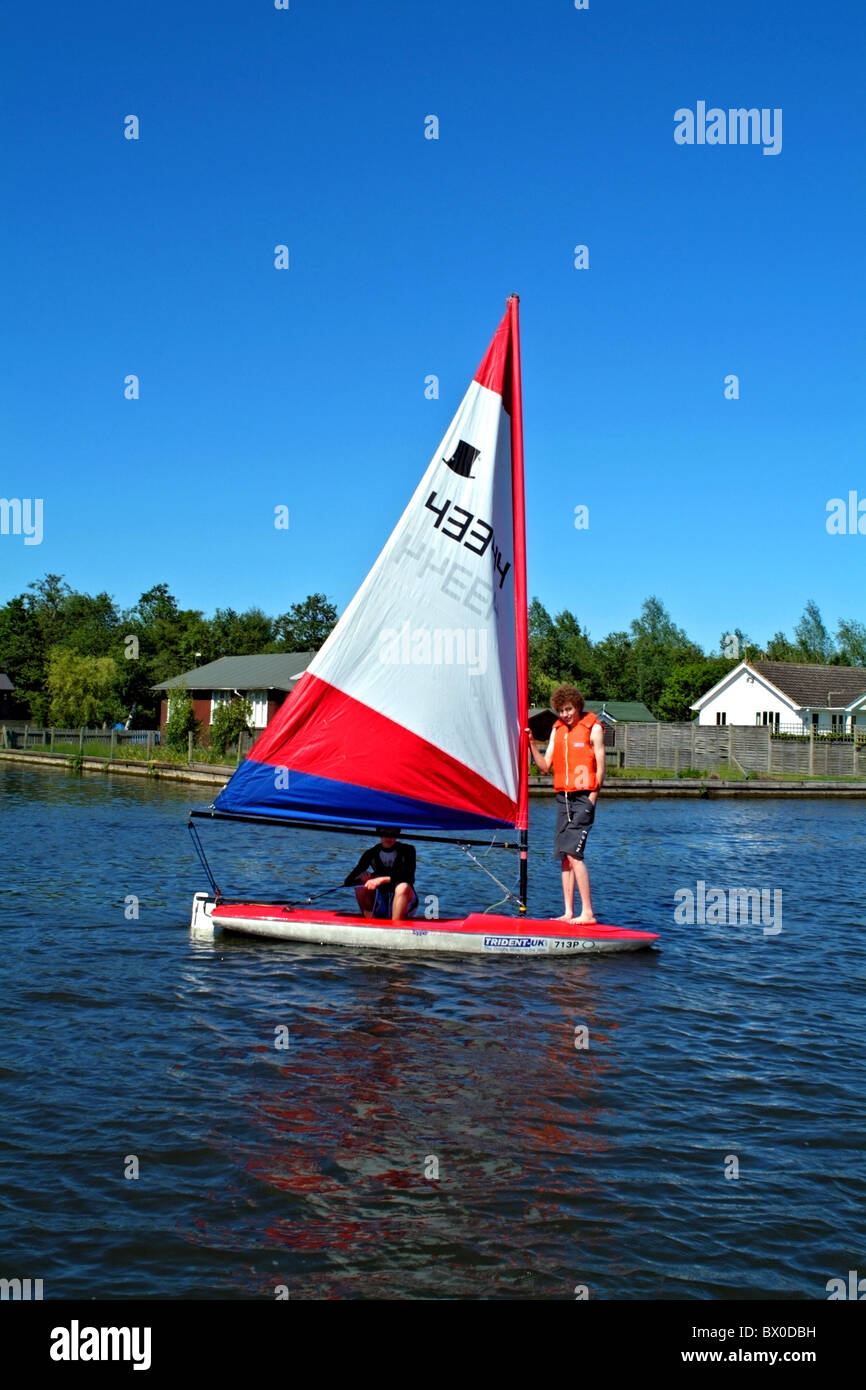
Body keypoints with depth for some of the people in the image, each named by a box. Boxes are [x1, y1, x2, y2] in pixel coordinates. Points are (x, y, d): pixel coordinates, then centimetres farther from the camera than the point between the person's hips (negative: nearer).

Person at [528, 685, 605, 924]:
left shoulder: (593, 728, -3)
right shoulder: (557, 729, 15)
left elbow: (600, 767, -5)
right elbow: (545, 766, 11)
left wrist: (592, 798, -10)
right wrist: (532, 744, -2)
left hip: (583, 797, -6)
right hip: (563, 797, 7)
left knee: (573, 853, -15)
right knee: (564, 855, 5)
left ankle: (587, 913, -12)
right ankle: (568, 913, 9)